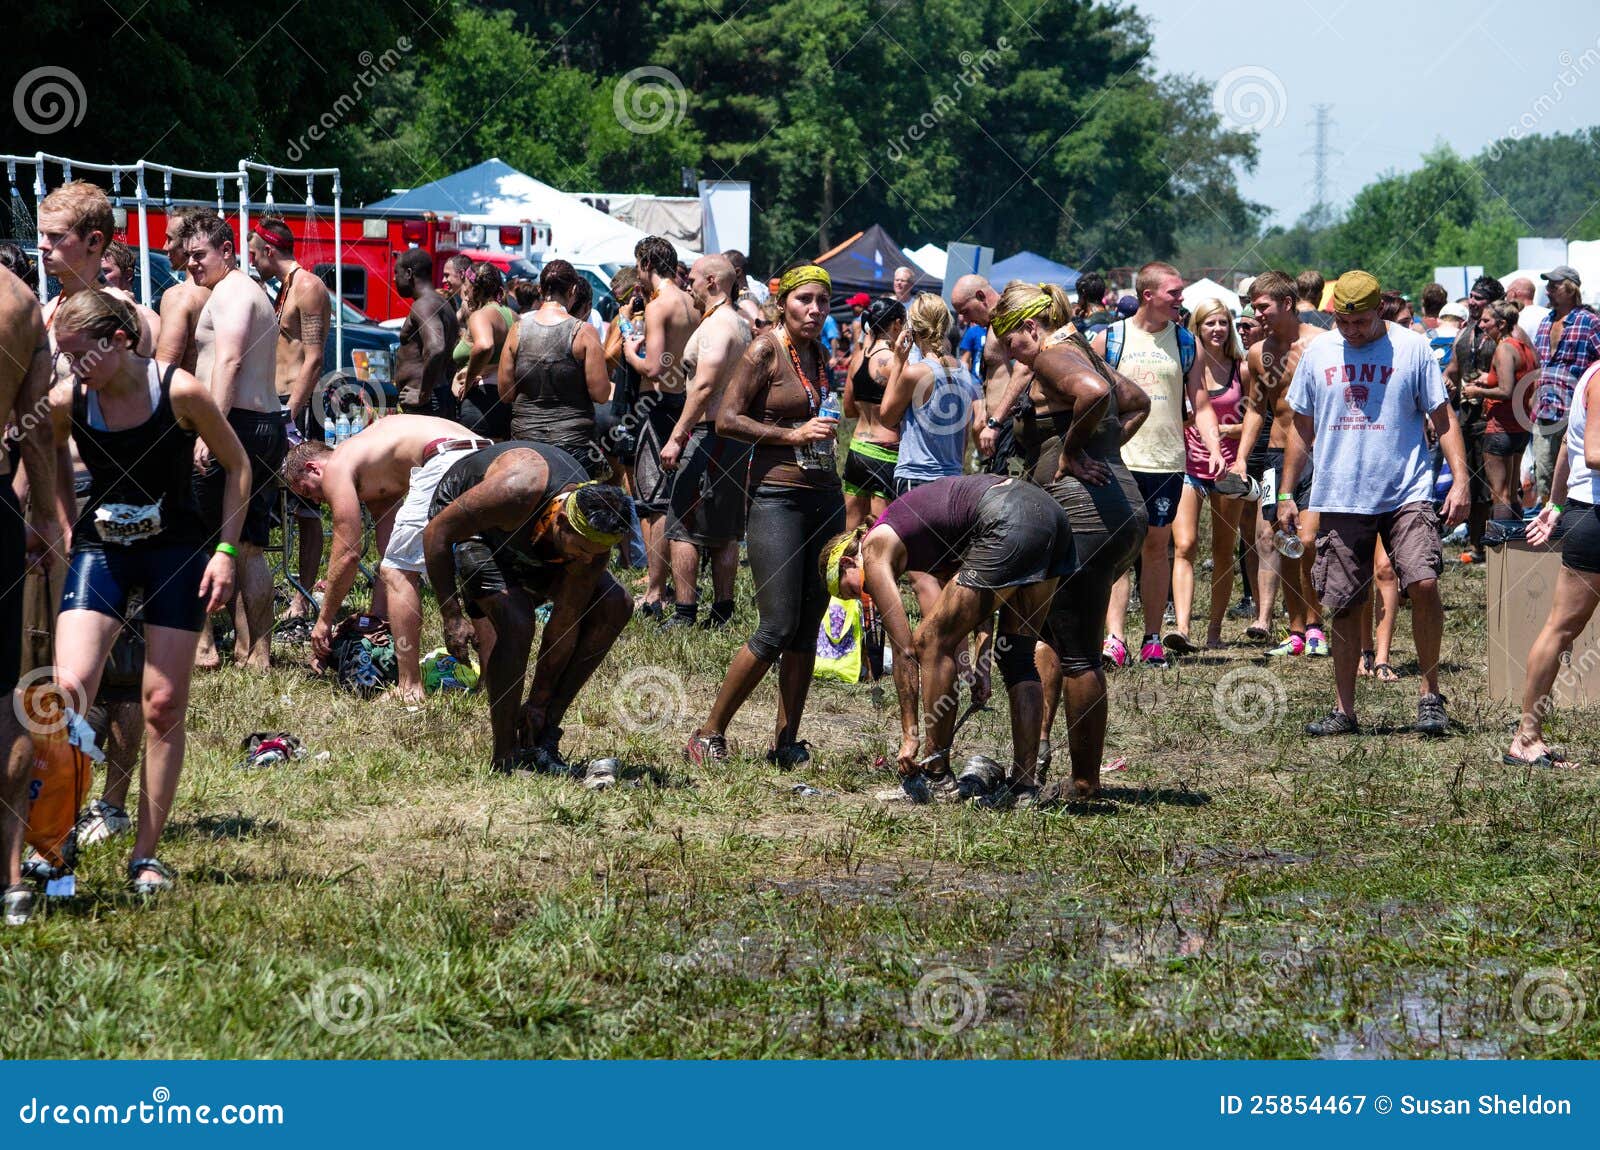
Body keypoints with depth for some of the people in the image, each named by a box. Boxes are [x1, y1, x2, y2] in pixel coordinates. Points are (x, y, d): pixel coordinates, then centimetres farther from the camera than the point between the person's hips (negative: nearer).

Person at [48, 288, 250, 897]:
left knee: (164, 706, 1)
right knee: (68, 689, -17)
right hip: (100, 550, 2)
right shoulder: (66, 402, -11)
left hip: (177, 551, -1)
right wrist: (59, 529, 5)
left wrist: (225, 550, -7)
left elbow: (237, 466, -3)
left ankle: (146, 855, 10)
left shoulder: (180, 392, -18)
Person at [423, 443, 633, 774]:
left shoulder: (593, 538, -26)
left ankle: (543, 735, -1)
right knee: (515, 618, -30)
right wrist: (451, 617, -33)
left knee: (615, 607, -7)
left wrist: (538, 703, -13)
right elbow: (436, 532, -32)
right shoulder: (517, 489, -43)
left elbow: (565, 624, -17)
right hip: (463, 523, -6)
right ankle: (505, 758, -19)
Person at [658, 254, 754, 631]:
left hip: (708, 432, -10)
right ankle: (722, 611, 15)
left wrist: (676, 437, -24)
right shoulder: (740, 324, 17)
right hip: (736, 435, 10)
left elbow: (705, 386, -24)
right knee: (725, 532, 12)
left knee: (681, 528, -7)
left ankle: (684, 613, -10)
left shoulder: (716, 325, -14)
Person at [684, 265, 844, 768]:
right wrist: (793, 434, -15)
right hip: (776, 495, -7)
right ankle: (709, 734, -1)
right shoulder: (766, 350, -7)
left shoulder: (818, 352, 14)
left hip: (825, 495, 7)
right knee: (778, 629, -12)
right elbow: (727, 420, -12)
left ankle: (786, 743, 10)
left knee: (808, 631, 5)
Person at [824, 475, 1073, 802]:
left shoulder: (874, 549, 9)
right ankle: (1025, 783, 15)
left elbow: (904, 649, 6)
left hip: (1009, 521, -9)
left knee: (930, 643, 6)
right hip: (1050, 511, 9)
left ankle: (937, 776, 8)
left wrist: (910, 735, 9)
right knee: (1018, 655, 19)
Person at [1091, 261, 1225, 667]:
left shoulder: (1185, 342, 8)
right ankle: (1114, 640, -15)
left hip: (1167, 462, 2)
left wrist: (1214, 448, -6)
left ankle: (1152, 639, 12)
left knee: (1157, 547, 6)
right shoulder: (1109, 339, 2)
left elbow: (1200, 404, 9)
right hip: (1119, 461, -2)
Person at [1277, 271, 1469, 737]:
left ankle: (1431, 694, -3)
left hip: (1406, 494, -3)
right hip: (1339, 501, 3)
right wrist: (1286, 494, 14)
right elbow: (1302, 427, 16)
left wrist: (1460, 479, -7)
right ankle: (1344, 710, 16)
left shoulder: (1412, 348, 0)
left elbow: (1442, 419, 3)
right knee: (1344, 607, 5)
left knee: (1423, 583, -19)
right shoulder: (1318, 353, 8)